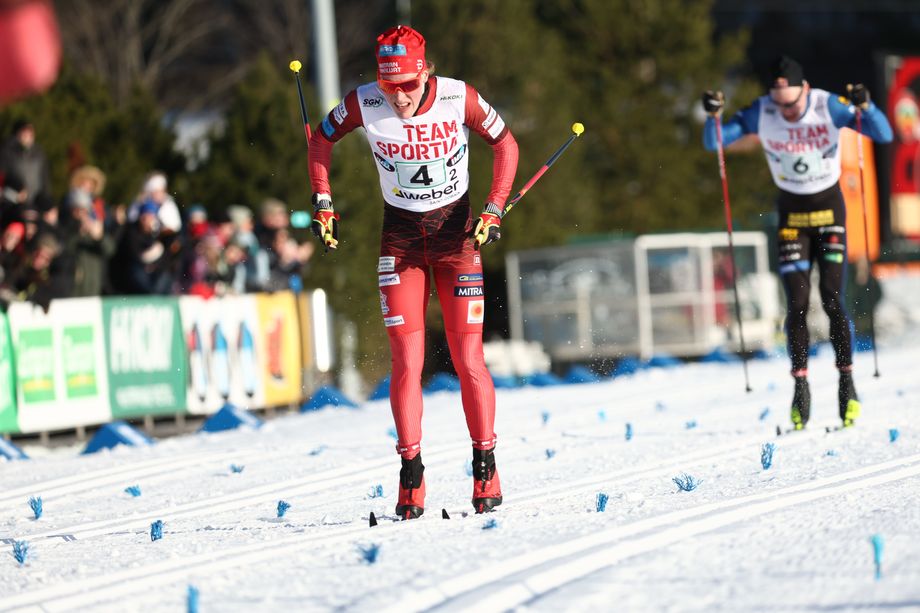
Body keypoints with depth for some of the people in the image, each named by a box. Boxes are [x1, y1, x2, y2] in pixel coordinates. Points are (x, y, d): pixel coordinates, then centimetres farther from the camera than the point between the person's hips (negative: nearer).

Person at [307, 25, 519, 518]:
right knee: (407, 361, -6)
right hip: (400, 239, 1)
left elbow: (504, 144, -2)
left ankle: (485, 467, 8)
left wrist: (494, 210, -10)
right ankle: (411, 474, 1)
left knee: (467, 359, -5)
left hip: (457, 233, -1)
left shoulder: (459, 99, -18)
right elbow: (322, 139, 5)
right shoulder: (364, 104, -15)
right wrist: (322, 203, -2)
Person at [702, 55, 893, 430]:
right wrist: (713, 117, -31)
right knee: (796, 304, -7)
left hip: (830, 207, -2)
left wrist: (865, 107, -42)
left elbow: (884, 135, -23)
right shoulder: (761, 114, -13)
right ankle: (801, 388, -1)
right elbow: (713, 143, -10)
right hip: (791, 213, 2)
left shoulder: (829, 107, -19)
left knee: (832, 300, -10)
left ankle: (847, 384, 0)